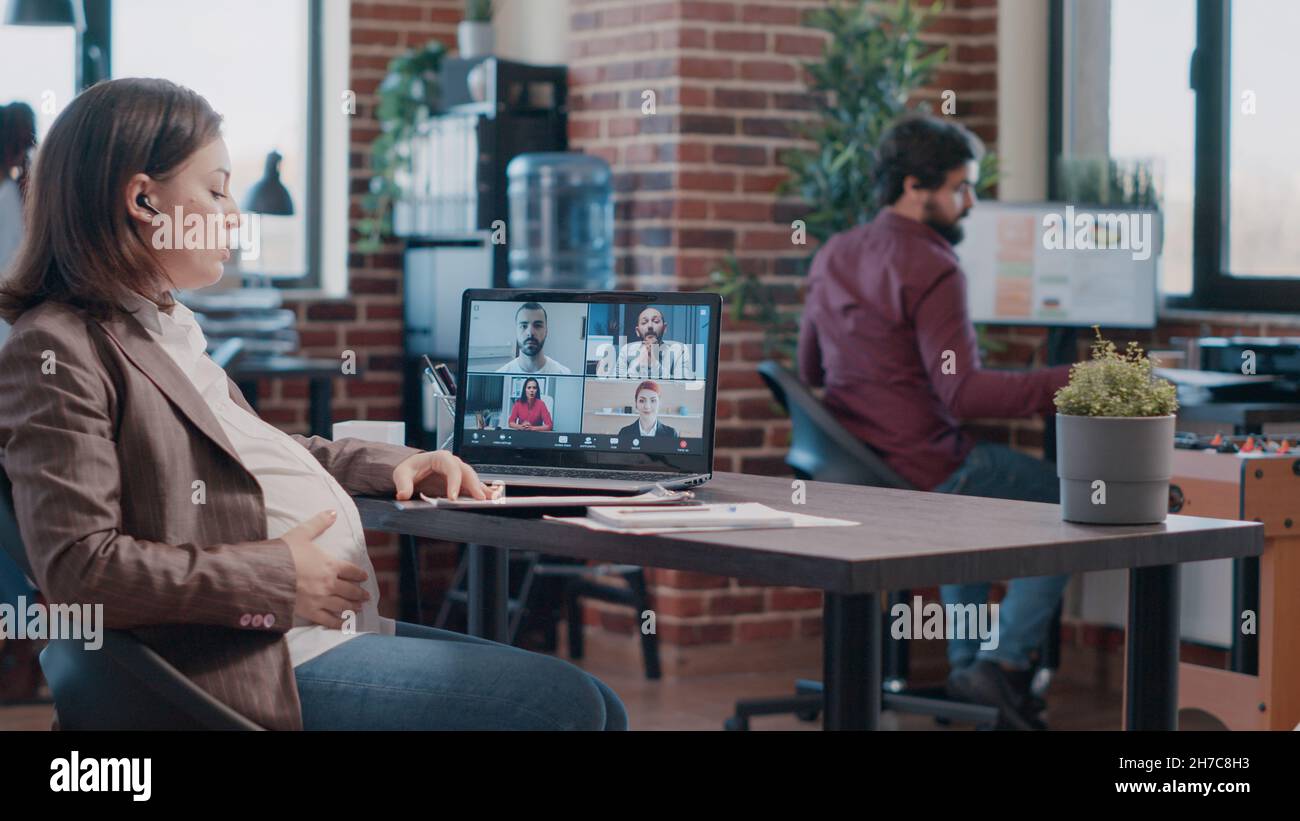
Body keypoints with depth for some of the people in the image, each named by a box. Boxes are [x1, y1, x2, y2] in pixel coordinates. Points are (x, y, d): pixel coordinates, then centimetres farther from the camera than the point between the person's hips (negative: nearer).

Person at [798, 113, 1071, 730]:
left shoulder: (832, 256, 7)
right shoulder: (930, 270, -19)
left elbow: (810, 371, 18)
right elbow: (963, 393, -26)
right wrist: (1069, 384, -24)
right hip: (923, 471, -9)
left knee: (977, 478, 36)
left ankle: (965, 658, 31)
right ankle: (1005, 662, 1)